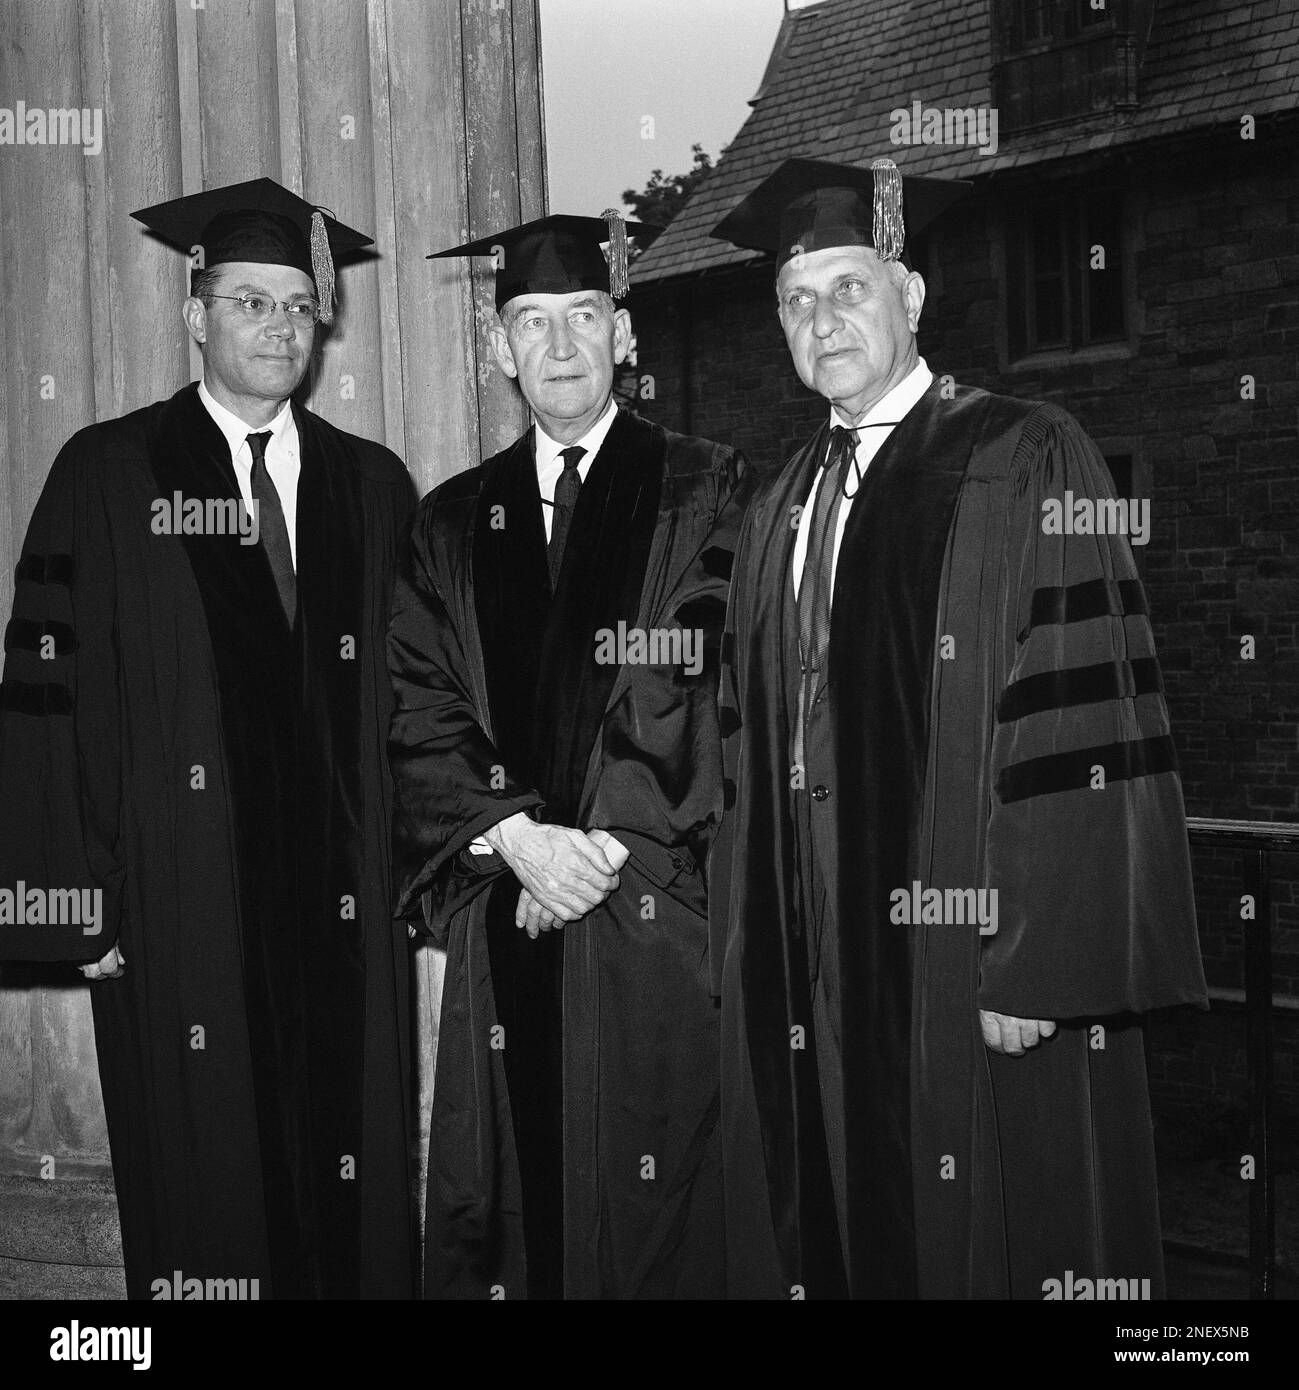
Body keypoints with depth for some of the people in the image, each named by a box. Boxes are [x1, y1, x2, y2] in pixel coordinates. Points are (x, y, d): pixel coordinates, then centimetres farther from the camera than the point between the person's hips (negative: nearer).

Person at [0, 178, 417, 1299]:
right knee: (202, 1206, 7)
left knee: (360, 1200, 8)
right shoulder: (107, 474, 1)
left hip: (347, 907, 3)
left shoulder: (374, 484, 9)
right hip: (179, 907, -2)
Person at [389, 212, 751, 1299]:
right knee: (509, 1203, 7)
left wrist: (603, 845, -11)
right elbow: (421, 718, 6)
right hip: (502, 928, 3)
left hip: (657, 922, -3)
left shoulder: (705, 493, 3)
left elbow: (720, 692, -6)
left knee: (649, 1213, 1)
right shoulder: (453, 522, 13)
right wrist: (517, 836, -9)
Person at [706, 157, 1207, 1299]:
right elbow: (757, 759, 13)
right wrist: (749, 956, 9)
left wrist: (1036, 968, -20)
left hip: (970, 978, -6)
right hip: (808, 978, 6)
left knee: (983, 1244, 6)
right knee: (835, 1238, 14)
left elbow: (1080, 729, -15)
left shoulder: (1027, 463, -7)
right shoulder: (783, 509, 13)